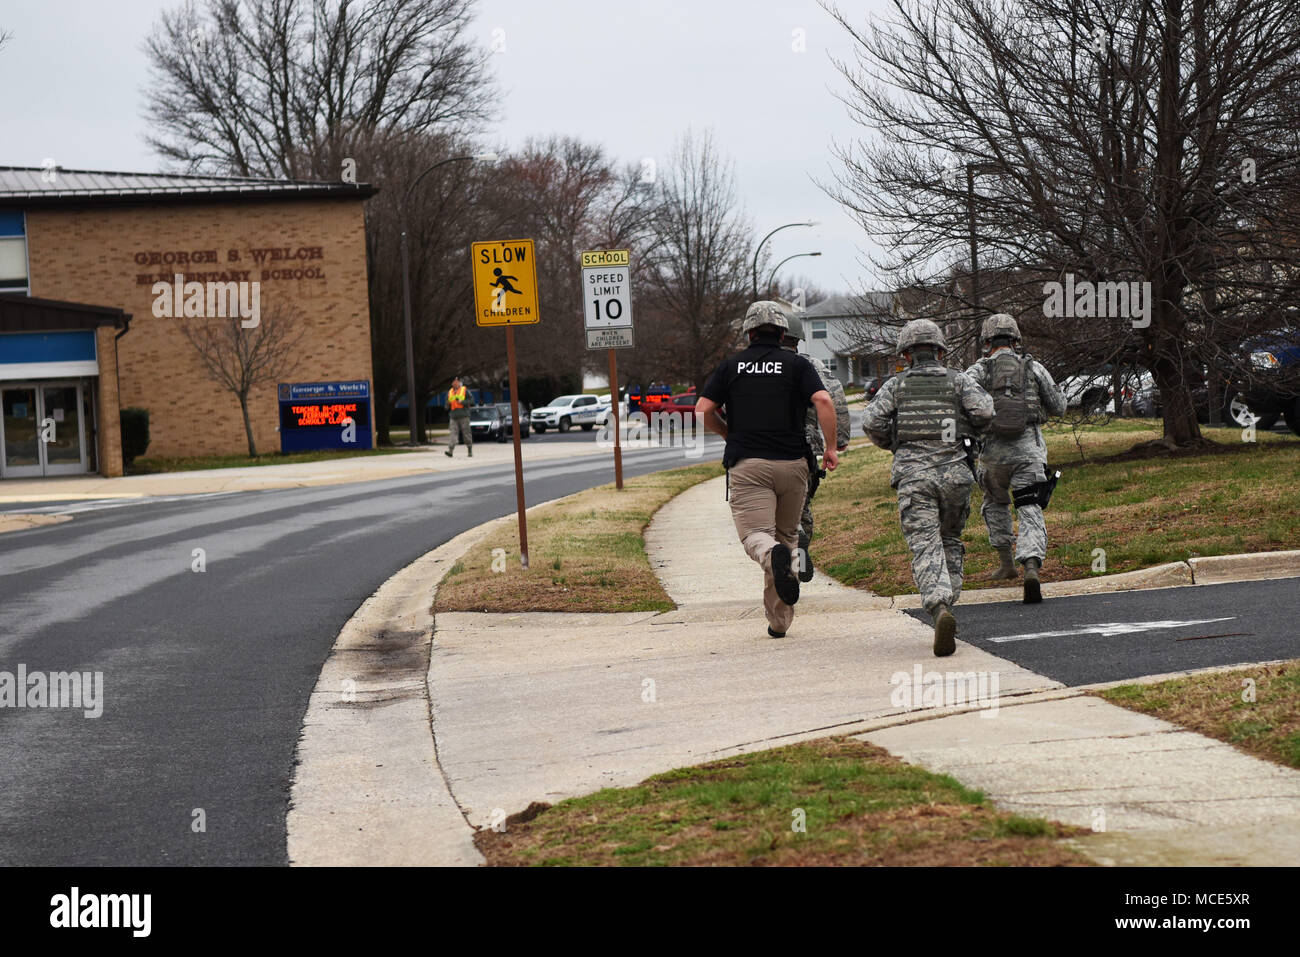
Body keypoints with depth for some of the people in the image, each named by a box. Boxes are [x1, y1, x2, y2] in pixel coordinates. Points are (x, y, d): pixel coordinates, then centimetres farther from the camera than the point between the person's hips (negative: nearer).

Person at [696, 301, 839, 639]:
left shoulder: (731, 365, 10)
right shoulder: (797, 365, 7)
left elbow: (703, 411, 3)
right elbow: (823, 400, -10)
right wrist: (830, 447, -2)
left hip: (747, 464, -1)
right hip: (792, 463, 1)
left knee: (755, 534, -7)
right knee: (786, 534, 16)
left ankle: (773, 555, -45)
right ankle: (778, 618, 16)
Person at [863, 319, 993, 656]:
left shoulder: (895, 385, 11)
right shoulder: (959, 380, 11)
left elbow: (872, 423, -1)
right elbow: (984, 411, -4)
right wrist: (968, 431, 17)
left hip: (913, 475, -1)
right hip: (955, 473, 1)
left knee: (926, 549, -10)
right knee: (950, 541, 22)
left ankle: (940, 608, -33)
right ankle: (947, 605, 16)